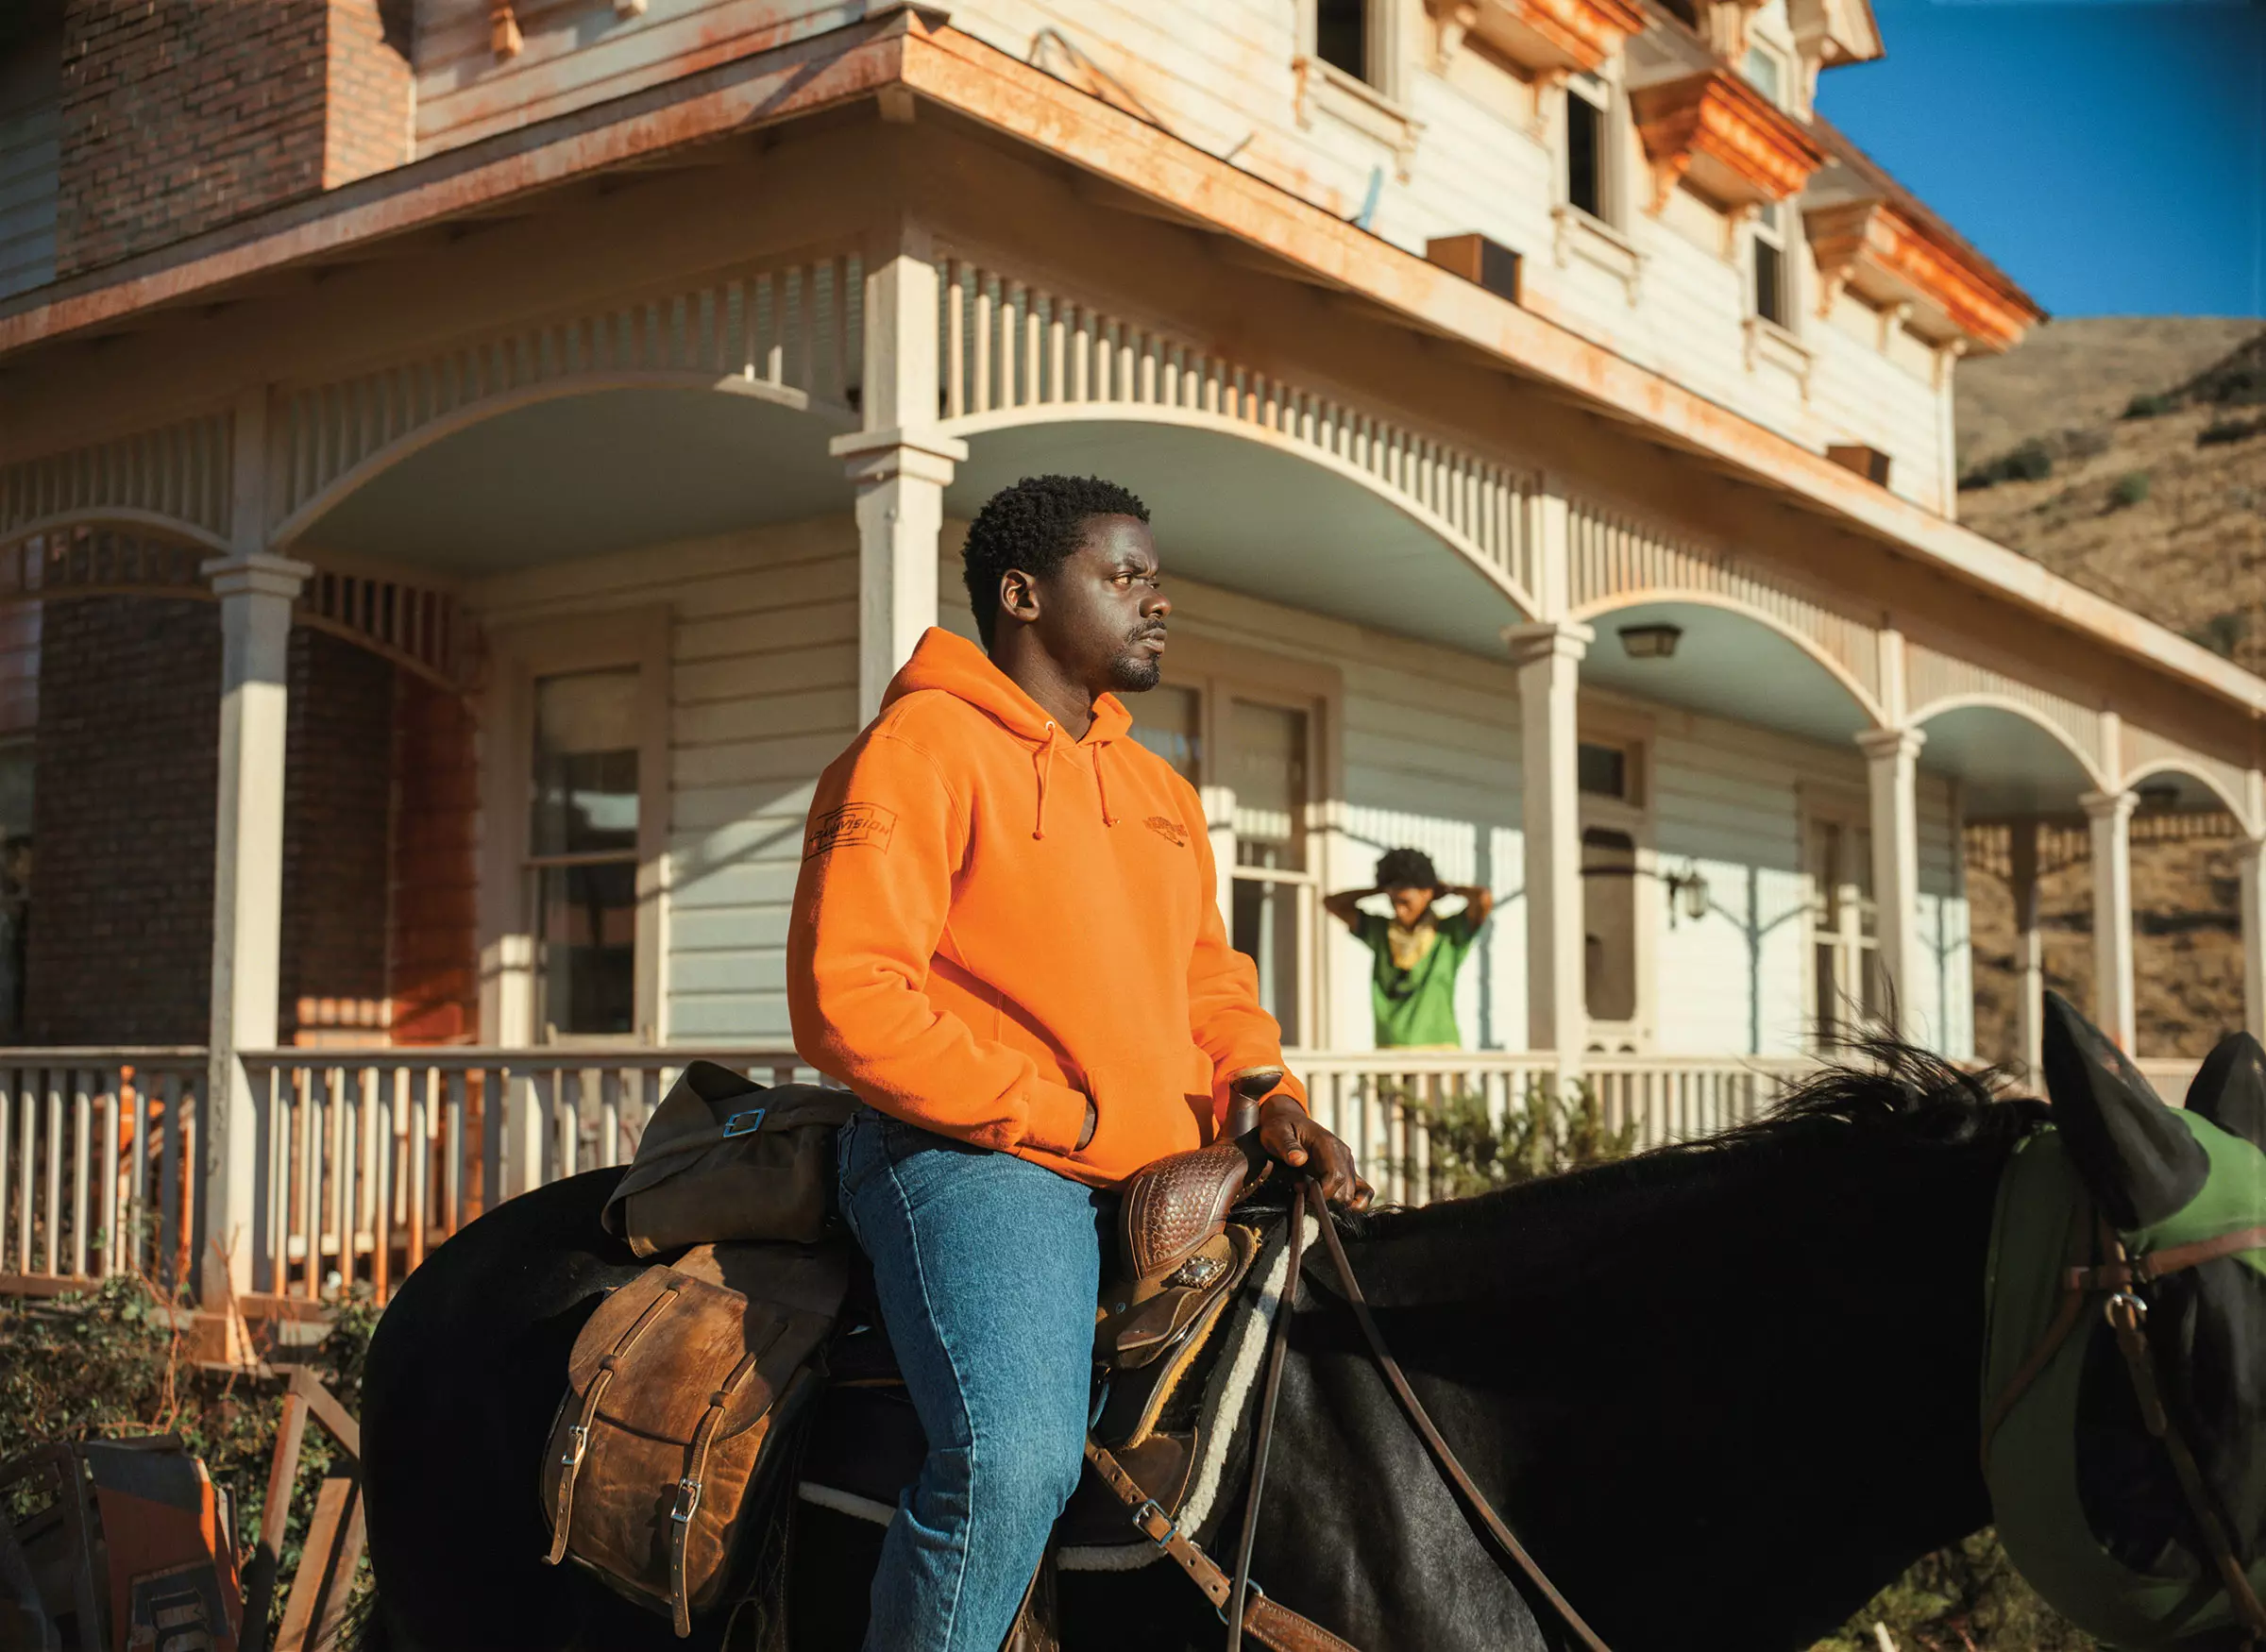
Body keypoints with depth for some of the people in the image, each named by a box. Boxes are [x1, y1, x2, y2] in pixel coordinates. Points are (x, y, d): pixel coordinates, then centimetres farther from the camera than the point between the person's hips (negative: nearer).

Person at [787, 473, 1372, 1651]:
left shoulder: (1161, 791, 22)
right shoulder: (927, 745, -4)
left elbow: (1210, 981, 26)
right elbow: (848, 996, -13)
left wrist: (1267, 1096, 3)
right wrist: (1062, 1119, -14)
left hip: (1163, 1177, 8)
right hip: (972, 1156, -8)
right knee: (1015, 1456, -29)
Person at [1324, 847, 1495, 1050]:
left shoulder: (1450, 932, -2)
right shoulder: (1379, 931, 11)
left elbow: (1485, 900, -19)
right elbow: (1332, 903, 15)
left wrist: (1446, 888, 0)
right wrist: (1380, 889, 10)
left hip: (1438, 1053, -4)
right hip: (1388, 1057, 4)